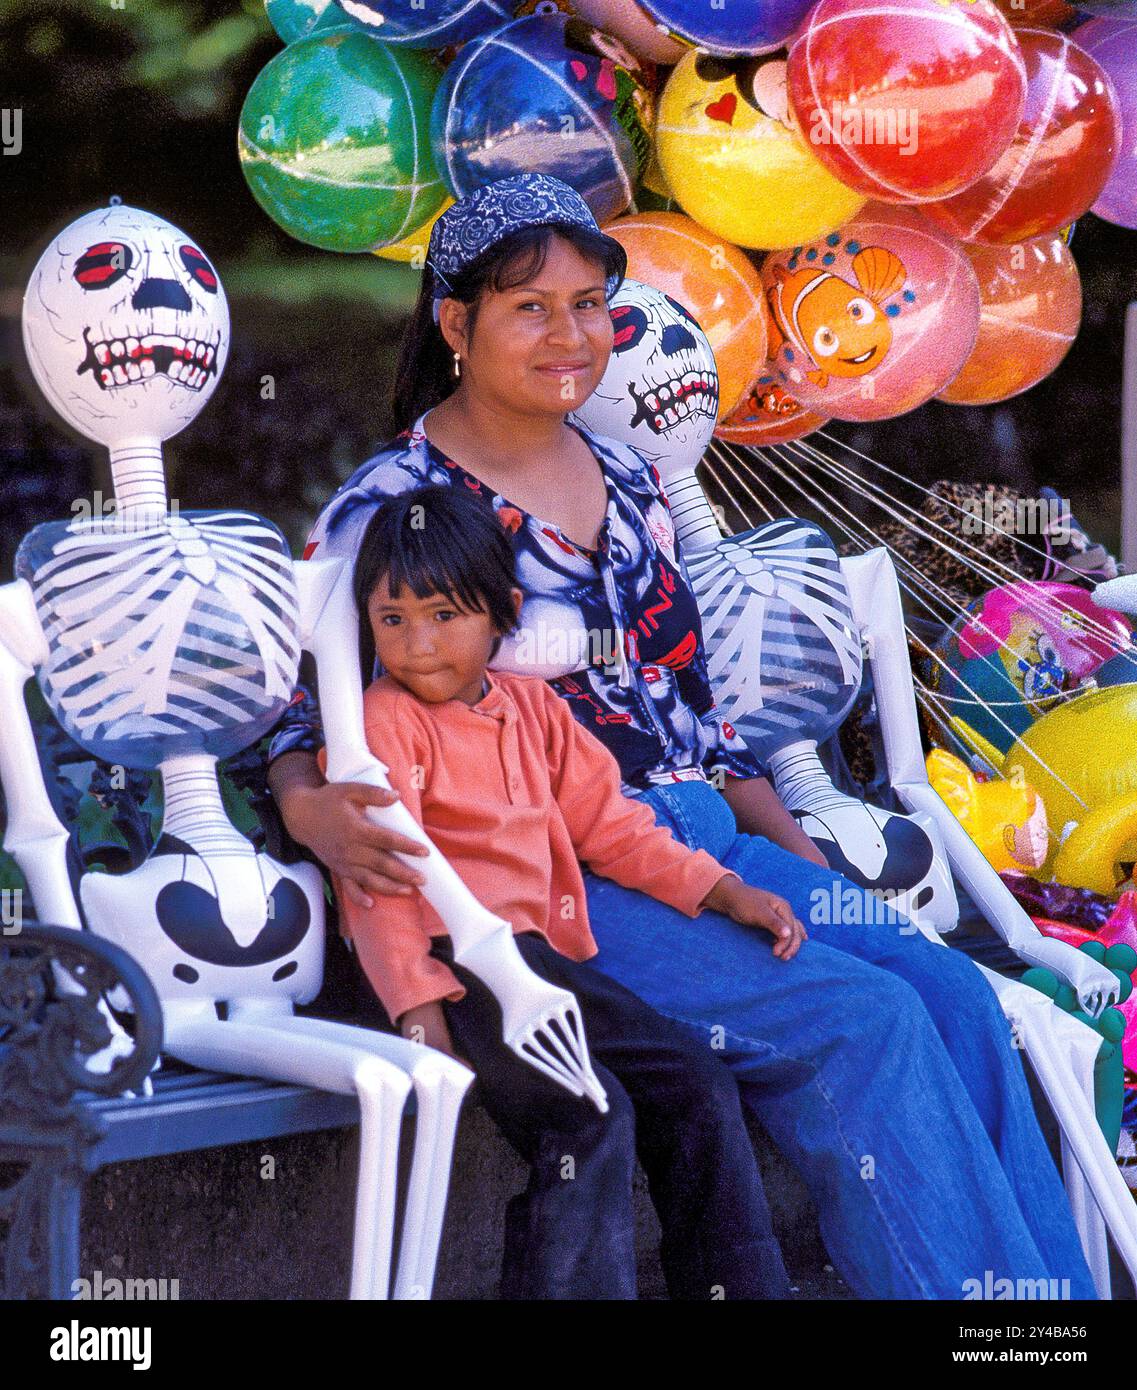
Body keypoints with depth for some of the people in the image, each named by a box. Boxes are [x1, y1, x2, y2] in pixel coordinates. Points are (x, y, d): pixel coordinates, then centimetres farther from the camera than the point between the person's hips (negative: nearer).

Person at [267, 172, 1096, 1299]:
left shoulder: (630, 484, 16)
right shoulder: (388, 508, -3)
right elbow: (296, 715, -3)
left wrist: (810, 865, 11)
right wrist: (310, 809, -26)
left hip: (707, 840, 6)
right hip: (550, 878, -6)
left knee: (954, 994, -16)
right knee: (864, 1023, -24)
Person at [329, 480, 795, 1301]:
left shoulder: (533, 708, 17)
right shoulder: (384, 721, -5)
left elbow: (606, 822, 20)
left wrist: (724, 890, 11)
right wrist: (417, 1003, -23)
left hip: (534, 953, 8)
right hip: (447, 966, -7)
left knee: (698, 1085, 3)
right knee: (589, 1117, -24)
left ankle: (742, 1286, 12)